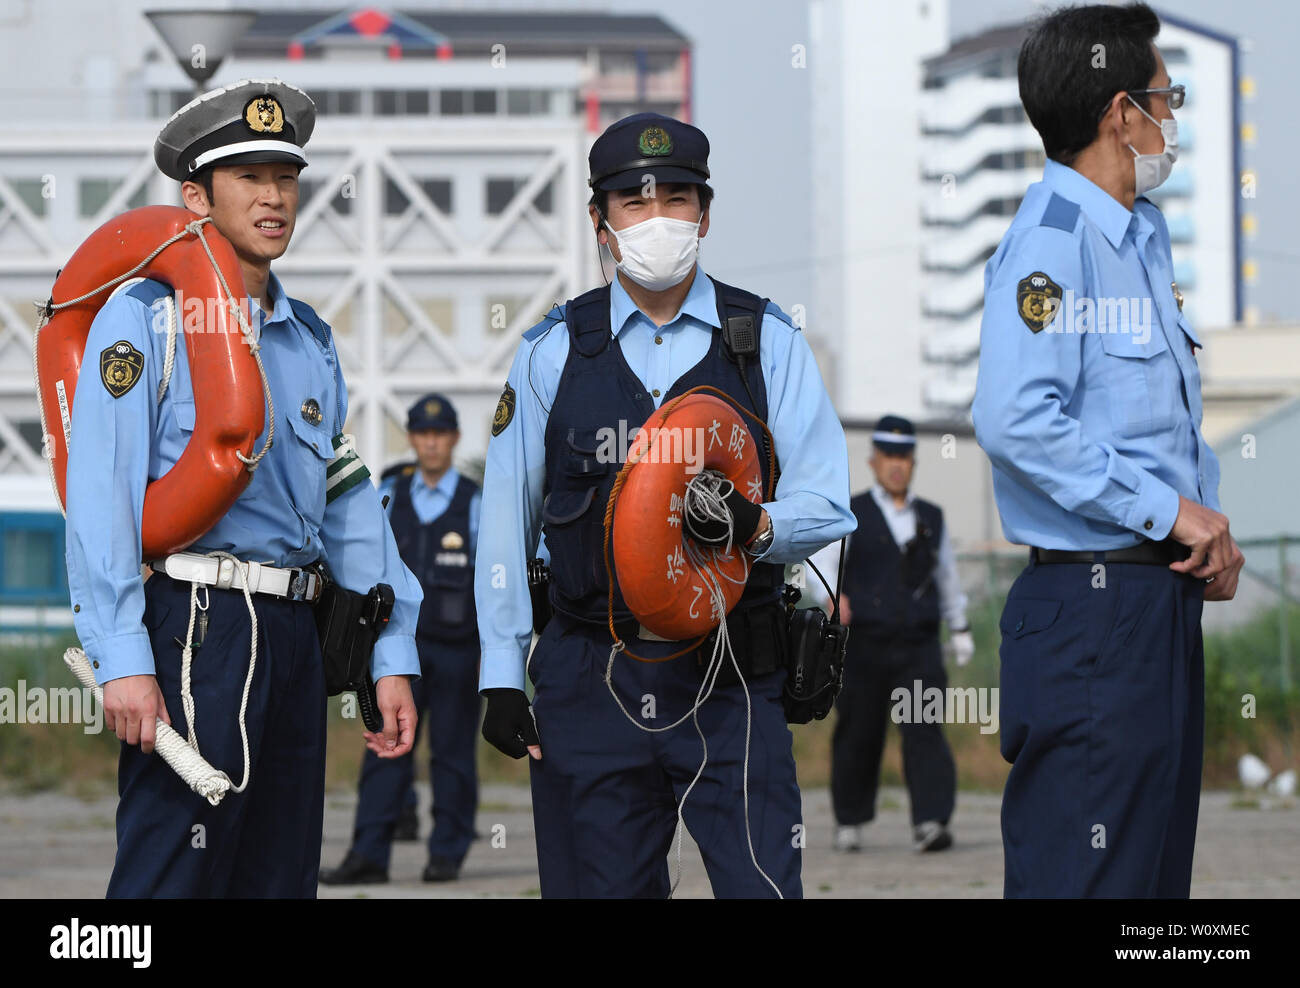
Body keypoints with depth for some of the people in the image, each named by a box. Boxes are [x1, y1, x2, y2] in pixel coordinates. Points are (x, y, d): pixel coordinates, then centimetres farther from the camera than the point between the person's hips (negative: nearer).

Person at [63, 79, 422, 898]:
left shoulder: (309, 340, 18)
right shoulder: (145, 318, -3)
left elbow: (351, 505, 19)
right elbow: (102, 494, -11)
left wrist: (393, 656, 12)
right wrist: (123, 660, -19)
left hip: (293, 639, 7)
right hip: (194, 630, -7)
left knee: (281, 876, 9)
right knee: (172, 876, -12)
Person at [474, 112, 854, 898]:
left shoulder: (769, 344, 6)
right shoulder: (552, 354, 8)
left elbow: (826, 506, 2)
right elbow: (507, 521, 10)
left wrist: (755, 525, -21)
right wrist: (502, 674, 6)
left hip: (732, 683, -1)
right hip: (591, 684, 1)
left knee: (761, 884, -10)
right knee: (601, 886, 3)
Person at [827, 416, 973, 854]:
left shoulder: (931, 518, 16)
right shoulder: (850, 516, 3)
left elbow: (947, 575, 26)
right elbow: (825, 561, -13)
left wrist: (960, 627, 25)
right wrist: (834, 596, -33)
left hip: (918, 645, 2)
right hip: (863, 643, -2)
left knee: (925, 730, -12)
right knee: (858, 734, 3)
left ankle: (931, 822, -18)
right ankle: (849, 821, 20)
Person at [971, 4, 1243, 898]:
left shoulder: (1144, 235, 17)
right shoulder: (1052, 239, -13)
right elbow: (1014, 419, -26)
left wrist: (1207, 522, 7)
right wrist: (1169, 512, -19)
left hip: (1164, 601, 10)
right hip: (1092, 612, -10)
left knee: (1159, 865, 12)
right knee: (1085, 874, -10)